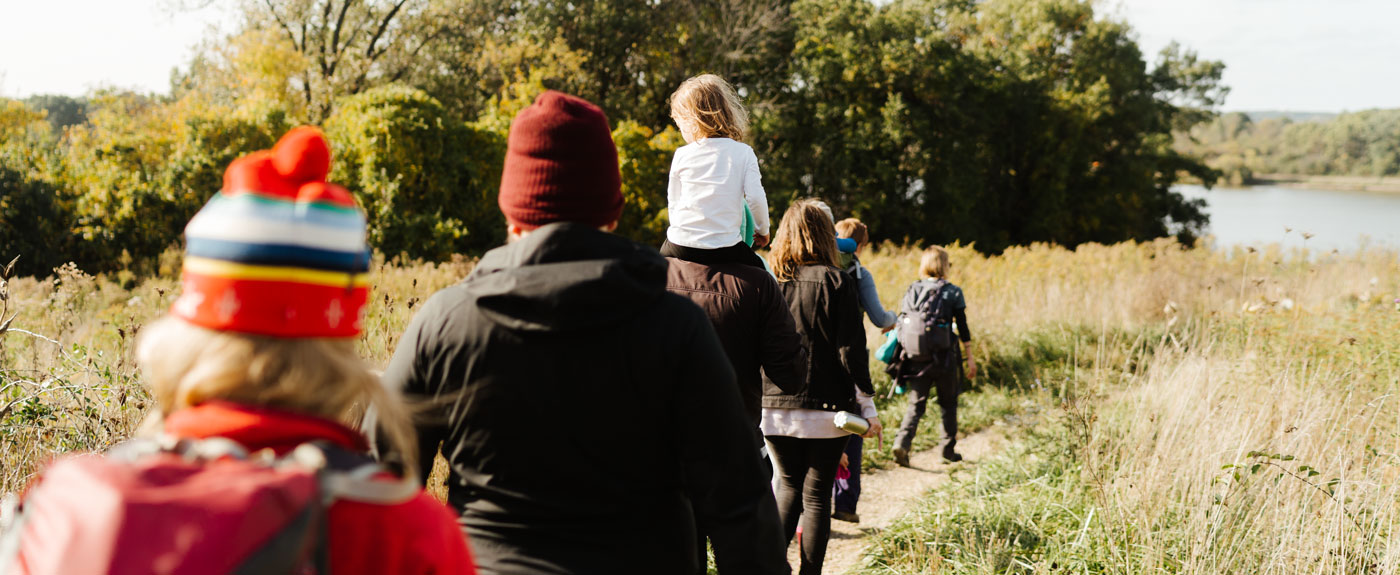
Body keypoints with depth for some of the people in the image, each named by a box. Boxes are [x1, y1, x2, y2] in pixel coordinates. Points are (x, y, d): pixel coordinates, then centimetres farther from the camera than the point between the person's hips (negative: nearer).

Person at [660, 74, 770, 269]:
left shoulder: (681, 155, 3)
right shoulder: (743, 152, 0)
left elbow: (673, 203, 10)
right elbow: (756, 198, -5)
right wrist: (762, 230, 12)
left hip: (680, 247, 1)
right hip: (725, 249, -1)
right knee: (760, 267, 20)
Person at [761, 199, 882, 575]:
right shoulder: (835, 282, -7)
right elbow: (852, 350, -9)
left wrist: (757, 399, 15)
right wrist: (867, 405, -3)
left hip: (774, 409, 3)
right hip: (825, 410, -3)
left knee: (789, 487, 18)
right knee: (816, 495, 8)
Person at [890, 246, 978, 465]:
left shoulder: (912, 290, 3)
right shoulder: (953, 292, -4)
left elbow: (901, 324, 3)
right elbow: (962, 328, -3)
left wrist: (901, 355, 12)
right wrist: (970, 357, 4)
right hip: (944, 358, -2)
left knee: (916, 404, 5)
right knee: (948, 404, 15)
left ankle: (902, 443, -14)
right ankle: (948, 449, 22)